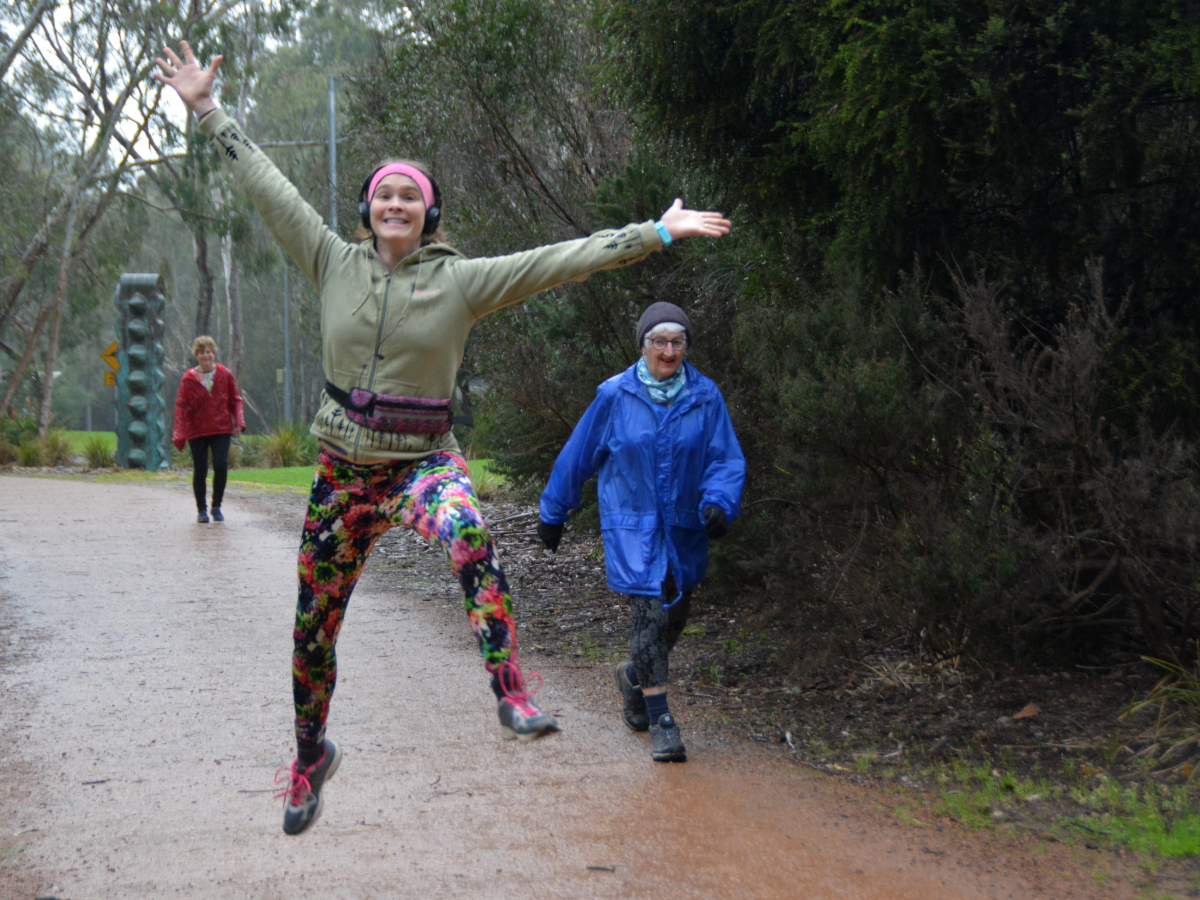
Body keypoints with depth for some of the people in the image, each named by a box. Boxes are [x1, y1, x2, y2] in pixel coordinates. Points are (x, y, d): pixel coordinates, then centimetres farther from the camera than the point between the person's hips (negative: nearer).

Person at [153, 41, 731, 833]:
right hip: (345, 469, 3)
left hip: (424, 462, -3)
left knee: (467, 531, -39)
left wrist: (655, 235, -12)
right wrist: (209, 111, 11)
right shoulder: (336, 265, 2)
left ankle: (512, 691, -38)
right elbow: (270, 189, 7)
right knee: (314, 629, 11)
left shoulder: (462, 281, -4)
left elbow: (558, 261, -8)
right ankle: (311, 758, 36)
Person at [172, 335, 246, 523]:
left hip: (222, 430, 0)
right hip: (197, 431, 0)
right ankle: (201, 510, 16)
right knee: (200, 471, 1)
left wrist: (239, 422, -3)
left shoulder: (225, 375, 3)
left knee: (221, 466, -12)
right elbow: (181, 405, -2)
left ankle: (216, 507, 7)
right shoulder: (189, 378, -1)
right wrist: (180, 433, -11)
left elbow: (235, 400, 11)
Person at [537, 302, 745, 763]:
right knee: (651, 611, -16)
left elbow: (726, 460, -2)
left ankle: (634, 677, 44)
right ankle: (661, 722, -10)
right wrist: (551, 514, 11)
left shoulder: (705, 397, -1)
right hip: (631, 525, -3)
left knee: (674, 618, 13)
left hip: (685, 529, 3)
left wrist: (718, 503, -22)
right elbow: (577, 457, 4)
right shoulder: (615, 396, -6)